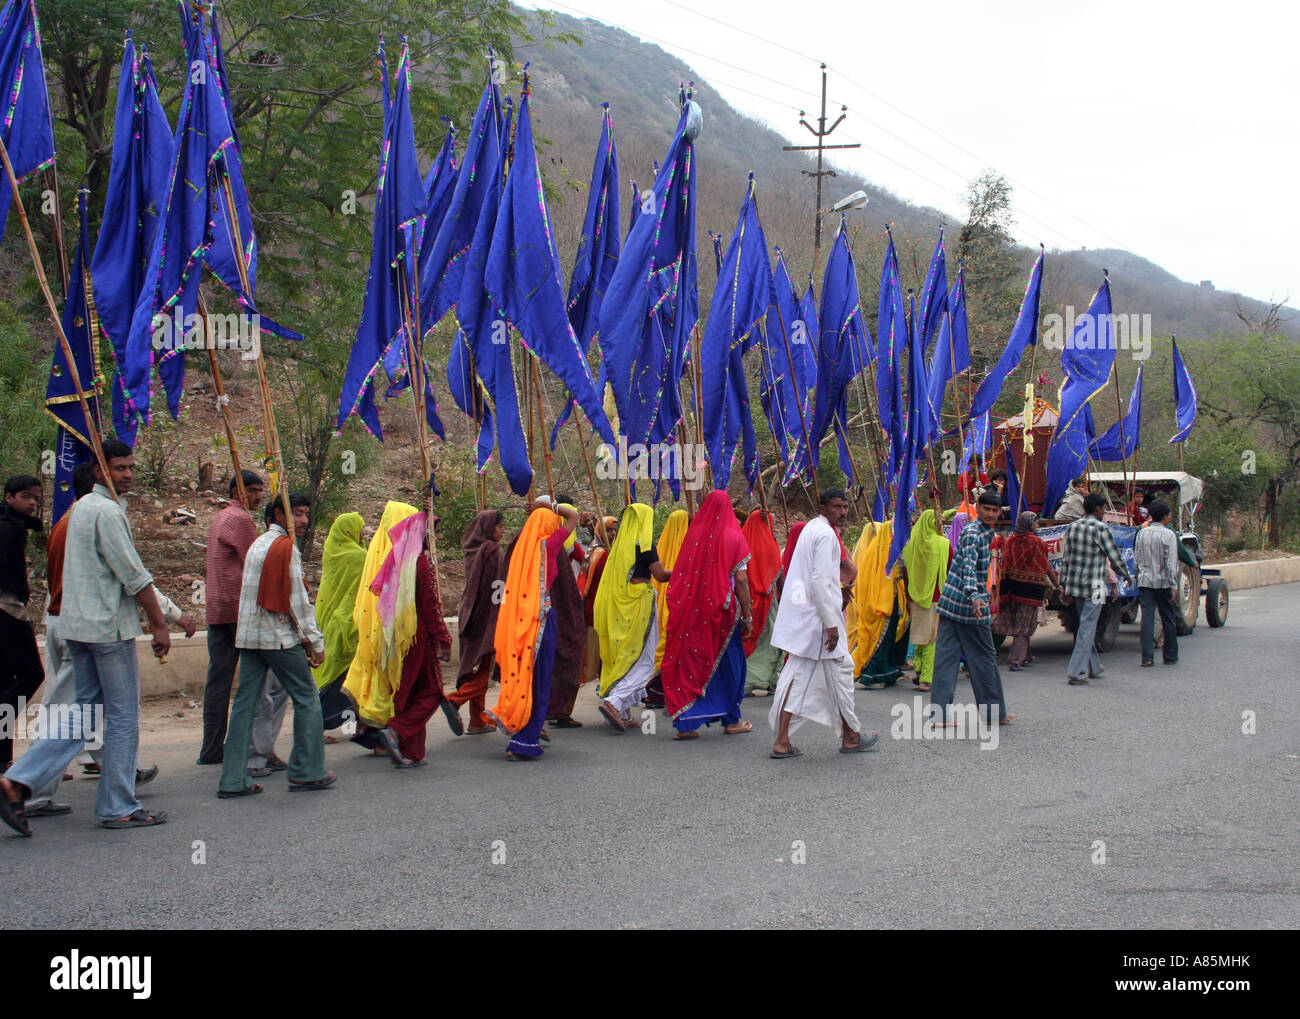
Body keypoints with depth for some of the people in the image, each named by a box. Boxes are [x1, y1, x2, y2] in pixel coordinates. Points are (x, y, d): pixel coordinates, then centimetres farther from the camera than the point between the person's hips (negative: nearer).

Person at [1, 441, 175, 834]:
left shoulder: (80, 507, 16)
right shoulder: (107, 512, -14)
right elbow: (134, 577, -16)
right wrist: (159, 625, -10)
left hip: (78, 624, 9)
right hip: (110, 625, -9)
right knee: (123, 716, 1)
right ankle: (118, 807, 7)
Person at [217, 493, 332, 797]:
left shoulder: (257, 545, 18)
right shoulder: (286, 548, -10)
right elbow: (297, 600, -12)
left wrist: (301, 637, 19)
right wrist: (315, 641, -4)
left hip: (248, 635, 8)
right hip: (279, 636, -8)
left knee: (244, 704, 5)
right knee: (307, 698, 3)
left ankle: (233, 780, 3)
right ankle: (307, 772, 6)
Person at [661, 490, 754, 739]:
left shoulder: (693, 535, 3)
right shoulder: (733, 538, -4)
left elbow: (679, 576, 5)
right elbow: (740, 580, -7)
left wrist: (682, 610, 13)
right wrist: (747, 615, -1)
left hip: (691, 612, 2)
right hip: (723, 611, -2)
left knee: (689, 660, 5)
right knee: (728, 662, 12)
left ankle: (685, 723, -1)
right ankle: (731, 720, 21)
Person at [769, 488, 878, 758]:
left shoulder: (810, 528, 16)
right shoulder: (825, 534, -15)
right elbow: (820, 581, -22)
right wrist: (831, 623, -21)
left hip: (799, 612, 9)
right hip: (816, 614, -9)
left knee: (797, 673, 6)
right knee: (840, 670, 5)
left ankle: (782, 741, 1)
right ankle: (850, 737, 17)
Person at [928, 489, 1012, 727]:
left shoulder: (986, 531, 14)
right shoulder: (973, 532, -16)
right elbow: (968, 566, -31)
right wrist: (974, 596, -43)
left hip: (950, 601, 9)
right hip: (969, 602, -9)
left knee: (946, 657, 2)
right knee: (984, 657, 5)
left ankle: (940, 713, -1)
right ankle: (995, 712, 16)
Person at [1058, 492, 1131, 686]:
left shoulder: (1073, 527, 7)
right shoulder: (1100, 529, -12)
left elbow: (1065, 558, 9)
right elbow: (1114, 557, -5)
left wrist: (1063, 584, 14)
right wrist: (1126, 575, 11)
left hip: (1074, 583, 7)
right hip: (1093, 586, -7)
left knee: (1086, 626, 20)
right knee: (1087, 628, -4)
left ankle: (1094, 667, 32)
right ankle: (1075, 673, -9)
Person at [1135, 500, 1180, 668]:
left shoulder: (1142, 533, 6)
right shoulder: (1168, 534, -9)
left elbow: (1136, 558, 11)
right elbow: (1171, 564, -13)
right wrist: (1174, 586, -11)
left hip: (1144, 580, 3)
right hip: (1163, 582, -3)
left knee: (1147, 618, 0)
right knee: (1168, 619, 10)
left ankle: (1147, 658, -7)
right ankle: (1170, 657, 18)